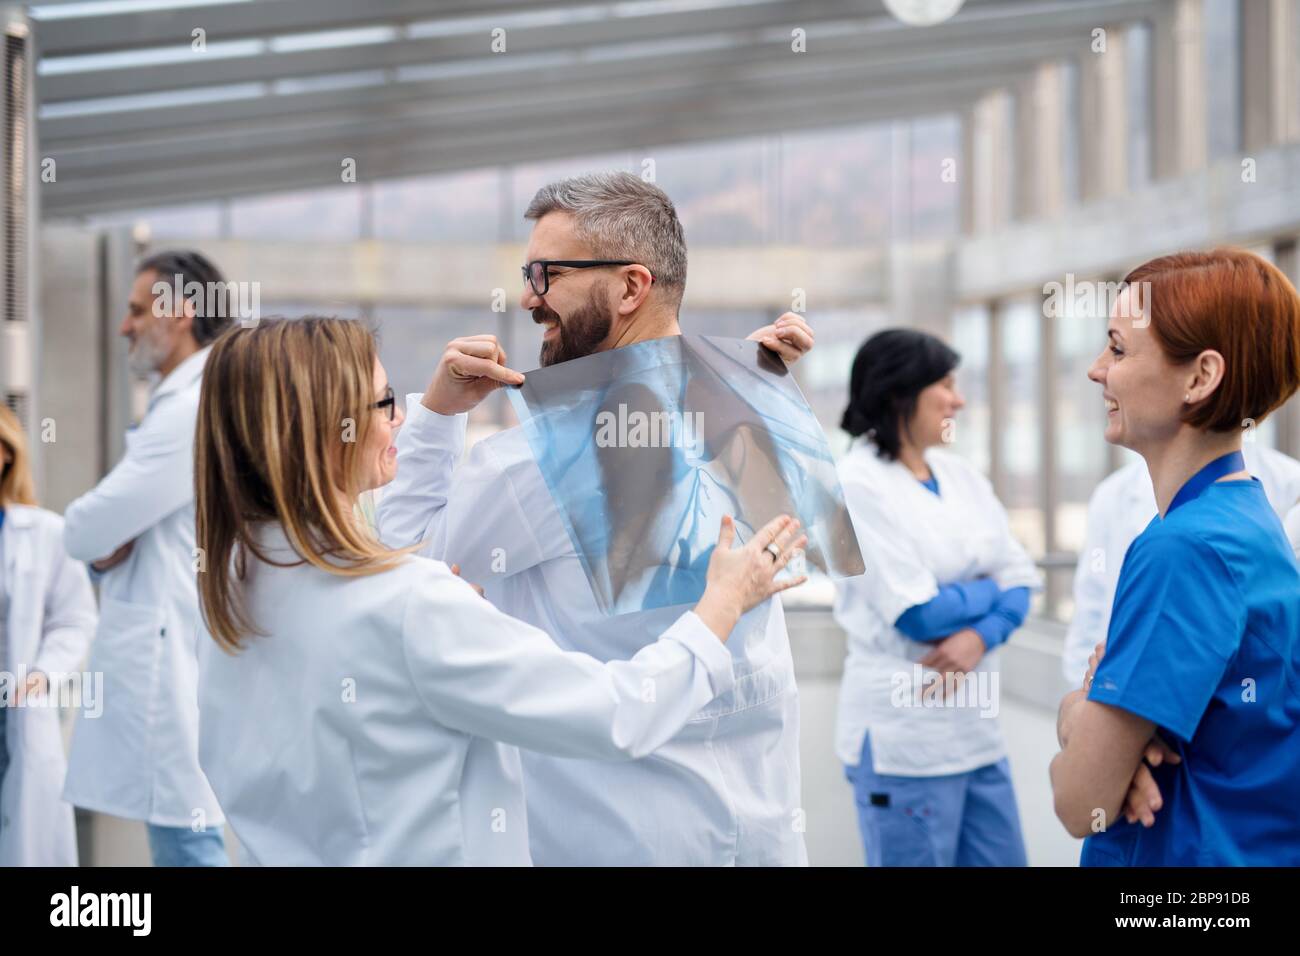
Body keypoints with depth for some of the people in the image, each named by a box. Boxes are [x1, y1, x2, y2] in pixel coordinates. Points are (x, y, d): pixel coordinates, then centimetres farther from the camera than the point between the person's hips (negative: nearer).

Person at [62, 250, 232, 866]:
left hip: (178, 672, -11)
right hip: (173, 664, 11)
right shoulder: (186, 402, 18)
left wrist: (97, 538, 5)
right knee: (183, 840, 15)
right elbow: (92, 537, 23)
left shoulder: (196, 408, -16)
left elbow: (84, 529, -16)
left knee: (187, 843, -8)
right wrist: (107, 545, 1)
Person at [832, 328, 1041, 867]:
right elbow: (919, 614, -17)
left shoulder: (959, 473, 9)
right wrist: (991, 590, 0)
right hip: (903, 736, -7)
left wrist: (981, 635, -15)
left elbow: (1019, 577, 5)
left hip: (976, 726, 7)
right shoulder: (857, 484, -13)